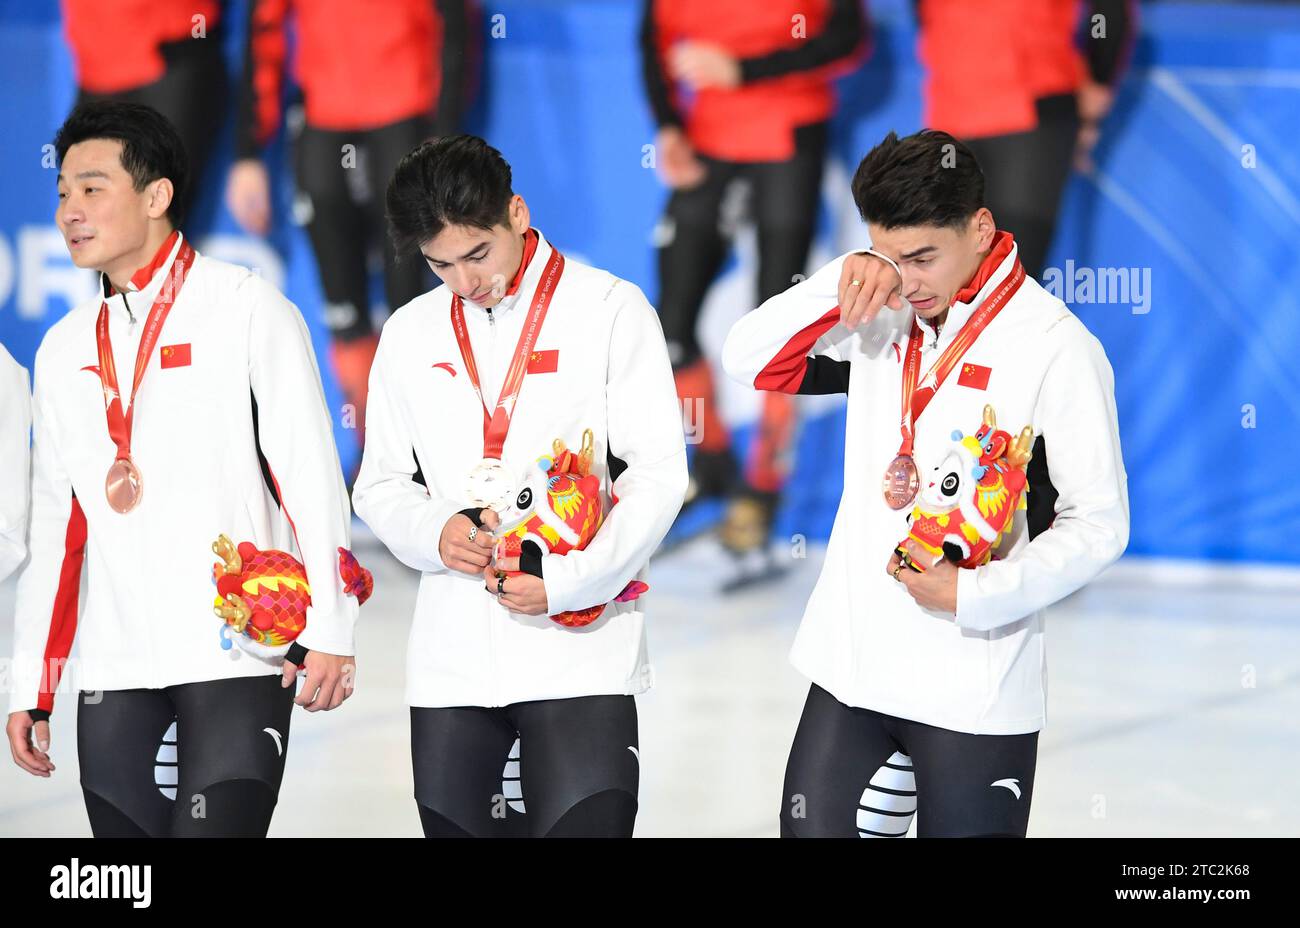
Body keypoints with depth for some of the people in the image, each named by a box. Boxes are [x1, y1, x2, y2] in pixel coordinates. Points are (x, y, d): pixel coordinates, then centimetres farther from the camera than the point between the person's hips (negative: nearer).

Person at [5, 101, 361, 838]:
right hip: (113, 679, 5)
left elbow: (311, 477, -6)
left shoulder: (247, 311, -1)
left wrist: (329, 631, -14)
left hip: (237, 663, -5)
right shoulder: (64, 349, 16)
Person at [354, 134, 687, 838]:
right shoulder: (410, 334, 13)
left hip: (578, 648, -4)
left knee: (586, 824, -14)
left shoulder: (610, 310, 1)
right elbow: (379, 484, 17)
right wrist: (435, 532, -6)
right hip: (451, 657, 4)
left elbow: (658, 474, -3)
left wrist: (568, 583, -15)